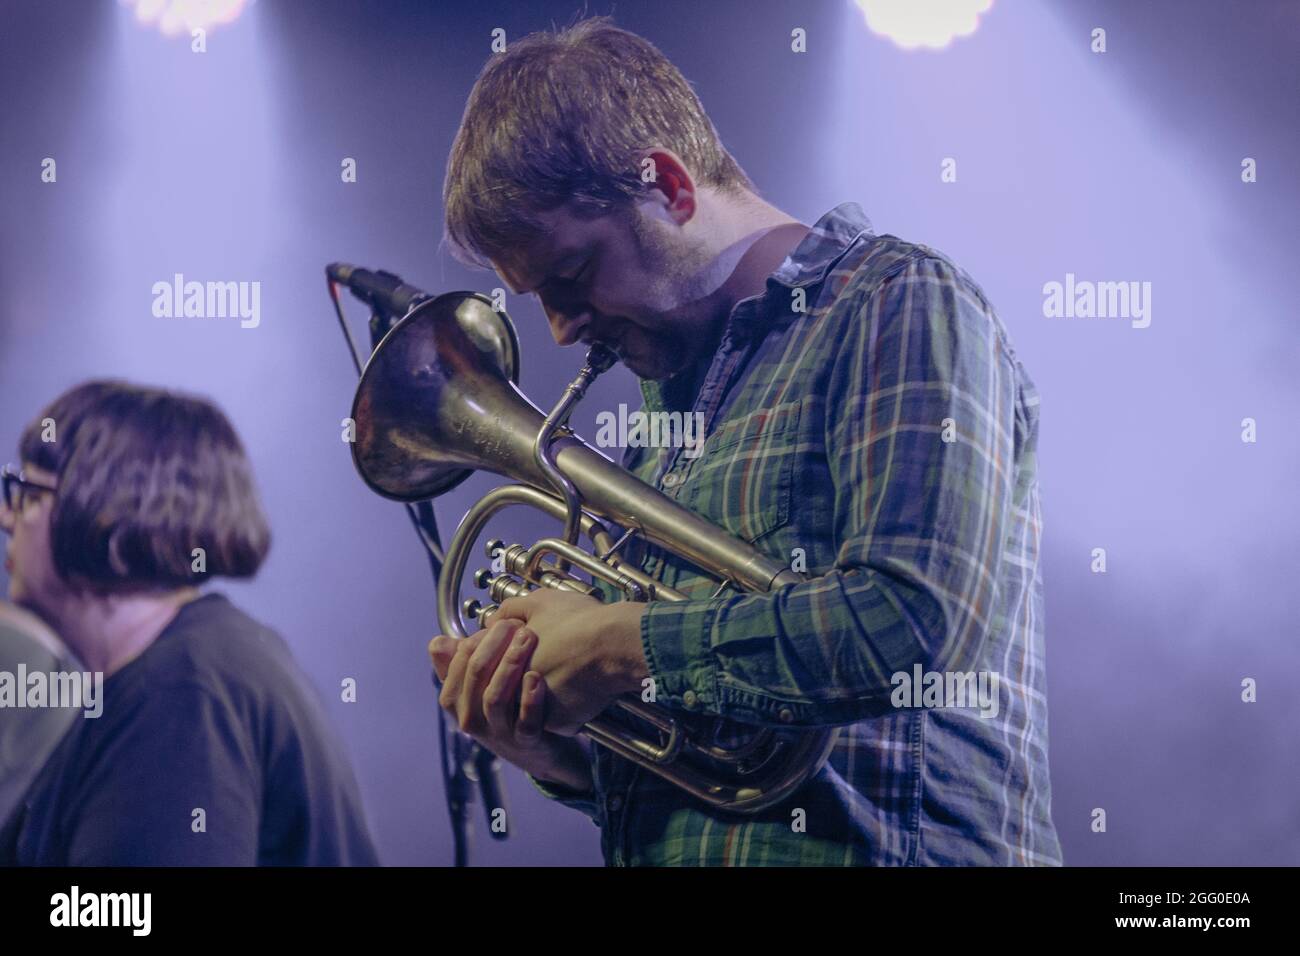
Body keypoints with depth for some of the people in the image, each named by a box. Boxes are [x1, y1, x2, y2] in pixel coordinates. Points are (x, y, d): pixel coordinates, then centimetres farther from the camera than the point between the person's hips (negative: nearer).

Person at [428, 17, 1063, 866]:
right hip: (675, 854, 6)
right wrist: (557, 751, 2)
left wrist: (623, 644, -12)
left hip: (879, 845, -6)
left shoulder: (900, 303, -5)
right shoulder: (676, 394, 17)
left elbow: (914, 623, -20)